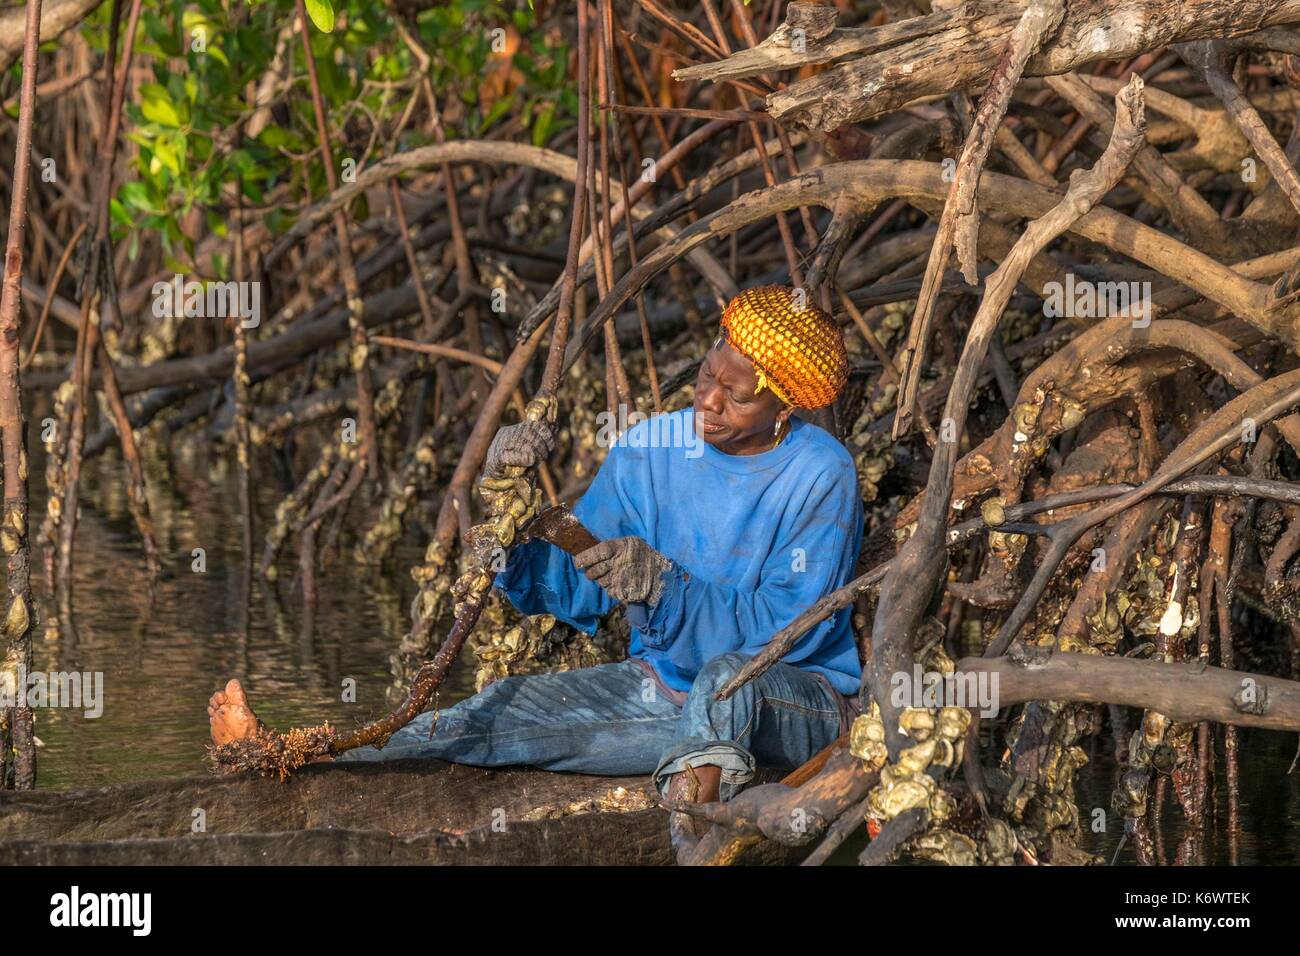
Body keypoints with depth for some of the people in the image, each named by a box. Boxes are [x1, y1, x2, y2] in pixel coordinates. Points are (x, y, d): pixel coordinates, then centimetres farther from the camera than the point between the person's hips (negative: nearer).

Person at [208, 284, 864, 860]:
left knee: (729, 678, -41)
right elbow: (569, 591, 2)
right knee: (510, 709, -15)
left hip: (797, 702, -5)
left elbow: (787, 630, -21)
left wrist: (661, 583, -31)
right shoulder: (649, 451, 0)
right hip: (665, 684, 5)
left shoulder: (820, 478, -15)